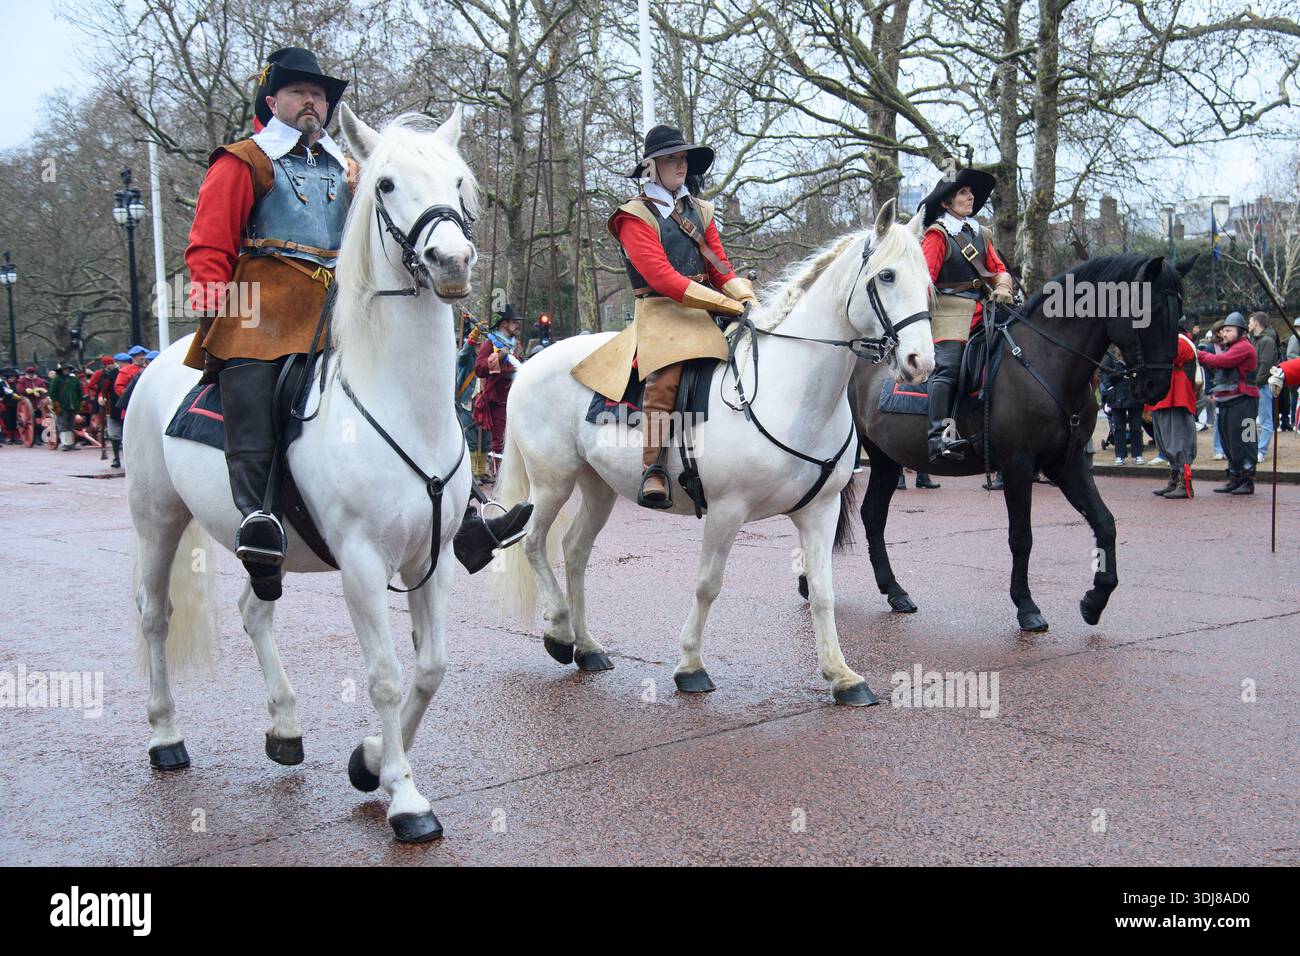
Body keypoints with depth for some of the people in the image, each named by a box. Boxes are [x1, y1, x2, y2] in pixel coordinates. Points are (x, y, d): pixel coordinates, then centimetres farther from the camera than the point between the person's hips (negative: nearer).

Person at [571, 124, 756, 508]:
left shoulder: (700, 211, 20)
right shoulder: (635, 216, -1)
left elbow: (721, 270, 16)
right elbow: (663, 278, -13)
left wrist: (749, 300, -6)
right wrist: (729, 305, -18)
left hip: (706, 313, 7)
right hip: (660, 312, -7)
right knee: (665, 373, -32)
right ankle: (653, 469, -34)